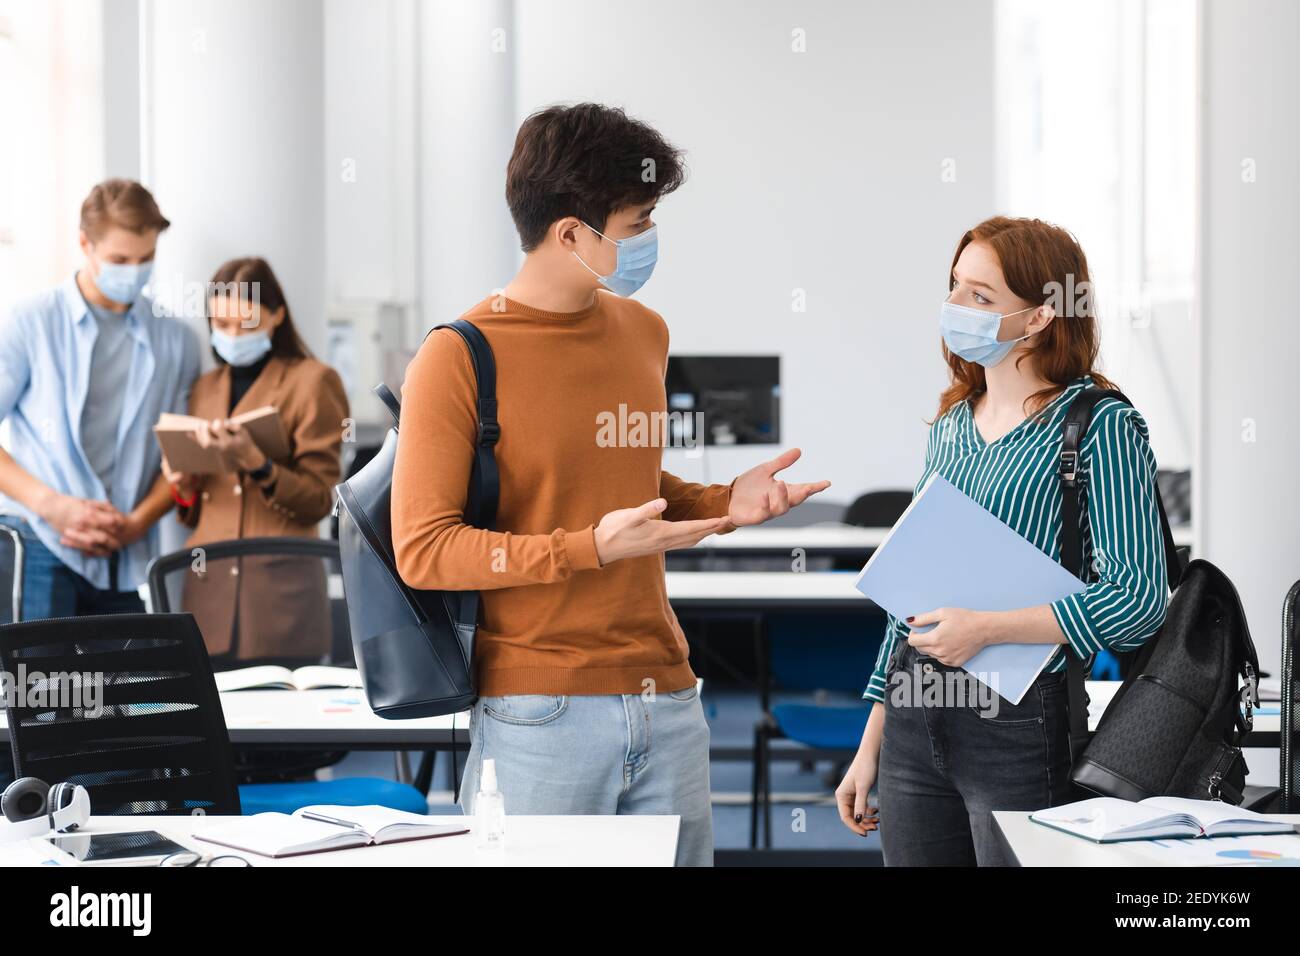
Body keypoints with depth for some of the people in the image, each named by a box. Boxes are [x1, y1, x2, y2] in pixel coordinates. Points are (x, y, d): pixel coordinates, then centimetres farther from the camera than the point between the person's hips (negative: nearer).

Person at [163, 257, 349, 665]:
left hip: (281, 588, -5)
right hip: (207, 587, 5)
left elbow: (319, 501, -5)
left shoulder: (312, 381, 1)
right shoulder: (205, 388, 17)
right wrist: (184, 489, 0)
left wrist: (256, 464, -20)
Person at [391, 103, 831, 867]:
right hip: (539, 714, -6)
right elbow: (423, 551, -11)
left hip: (667, 701, 6)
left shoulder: (644, 333, 12)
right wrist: (589, 548, -20)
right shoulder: (459, 357, -9)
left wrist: (722, 503, 5)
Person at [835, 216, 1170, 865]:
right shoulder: (951, 426, 13)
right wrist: (870, 745, 17)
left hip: (1020, 721, -6)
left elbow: (1138, 597, -16)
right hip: (913, 722, 6)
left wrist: (985, 628, -18)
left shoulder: (1099, 426, -7)